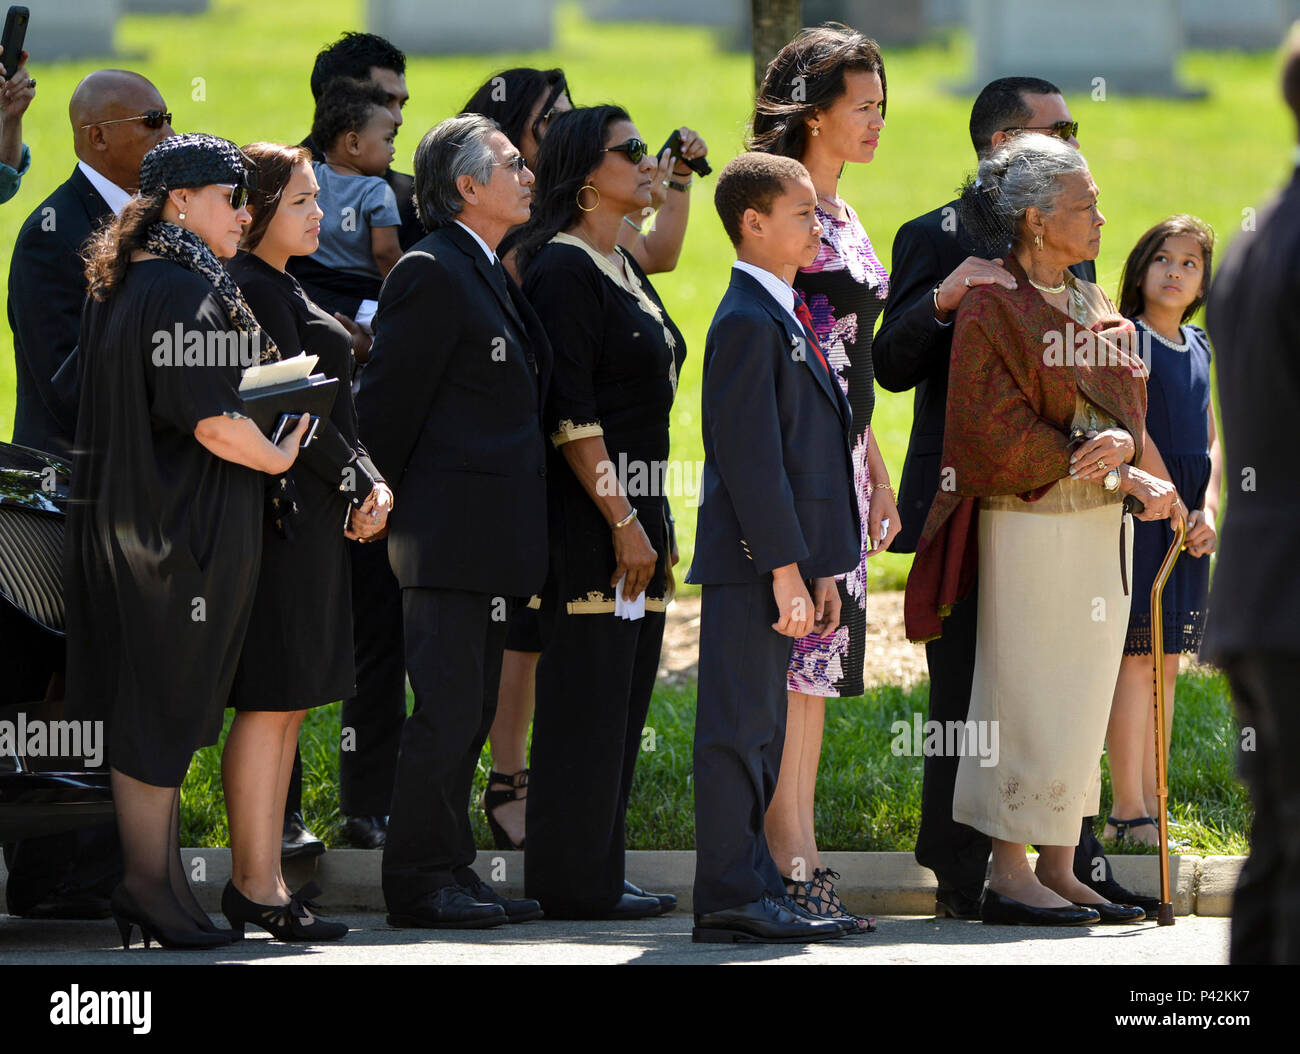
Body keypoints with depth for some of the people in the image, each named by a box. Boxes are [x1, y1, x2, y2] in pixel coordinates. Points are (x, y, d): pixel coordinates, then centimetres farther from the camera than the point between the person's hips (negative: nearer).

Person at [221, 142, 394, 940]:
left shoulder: (281, 289, 18)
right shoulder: (256, 291, -14)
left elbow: (328, 407, 17)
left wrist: (368, 482, 3)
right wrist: (358, 486, -8)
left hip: (311, 515, 10)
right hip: (285, 510, -10)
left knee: (286, 702, 11)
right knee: (272, 700, -8)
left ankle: (263, 878, 15)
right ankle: (257, 887, -6)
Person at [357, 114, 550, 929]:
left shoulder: (492, 276, 17)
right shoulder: (431, 275, -13)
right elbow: (389, 402, -12)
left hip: (492, 538, 9)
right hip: (451, 531, -9)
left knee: (471, 710, 11)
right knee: (446, 706, -8)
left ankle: (449, 875, 16)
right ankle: (420, 881, -5)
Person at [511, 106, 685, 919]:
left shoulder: (623, 266, 17)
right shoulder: (562, 268, -13)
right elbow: (569, 411, -18)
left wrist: (654, 519, 18)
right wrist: (623, 522, -20)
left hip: (635, 503, 10)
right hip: (591, 511, -10)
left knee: (623, 698, 11)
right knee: (587, 694, -6)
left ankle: (596, 873, 16)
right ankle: (576, 882, -3)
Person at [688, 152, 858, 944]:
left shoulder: (785, 320, 18)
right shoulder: (748, 323, -13)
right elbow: (750, 458, -19)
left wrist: (821, 569, 18)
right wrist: (785, 571, -22)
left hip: (785, 562, 10)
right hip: (750, 560, -10)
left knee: (760, 731, 12)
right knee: (740, 729, -7)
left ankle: (749, 889, 17)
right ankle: (733, 898, -6)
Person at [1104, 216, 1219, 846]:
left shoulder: (1195, 346, 15)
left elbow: (1210, 439, 12)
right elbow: (1133, 428, -13)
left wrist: (1208, 510, -4)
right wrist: (1172, 505, -13)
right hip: (1140, 505, -7)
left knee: (1167, 661, 8)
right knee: (1137, 658, -8)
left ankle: (1149, 802, 13)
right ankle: (1127, 809, -5)